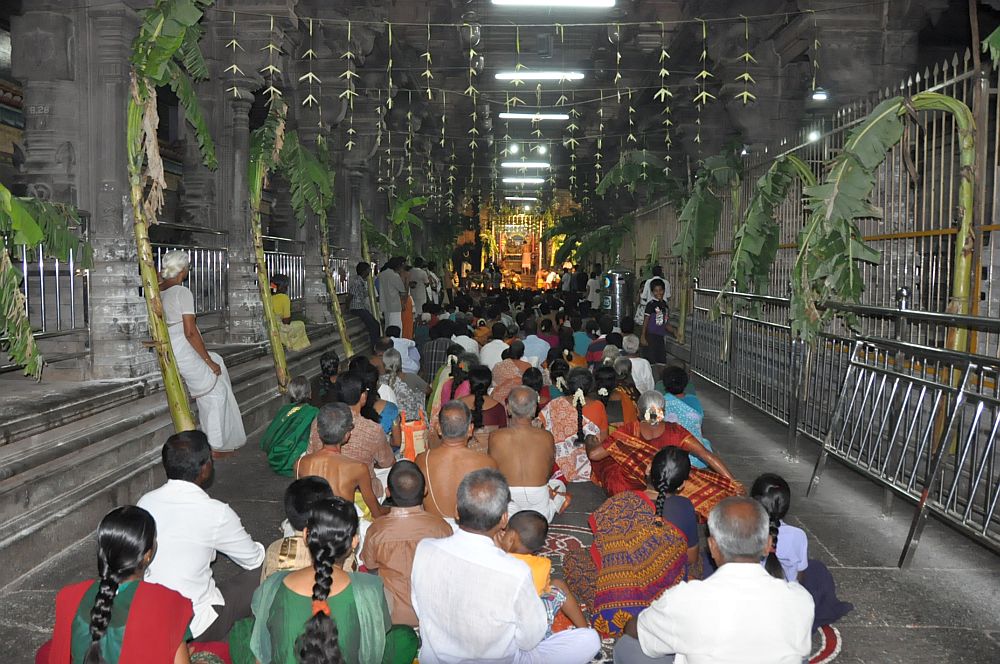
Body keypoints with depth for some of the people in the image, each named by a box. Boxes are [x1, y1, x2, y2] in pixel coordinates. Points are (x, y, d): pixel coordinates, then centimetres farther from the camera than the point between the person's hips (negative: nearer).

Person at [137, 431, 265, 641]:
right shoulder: (215, 513, -18)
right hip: (194, 627, -6)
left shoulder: (145, 502, -2)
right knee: (263, 572, 6)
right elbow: (253, 559, 0)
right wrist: (259, 550, 23)